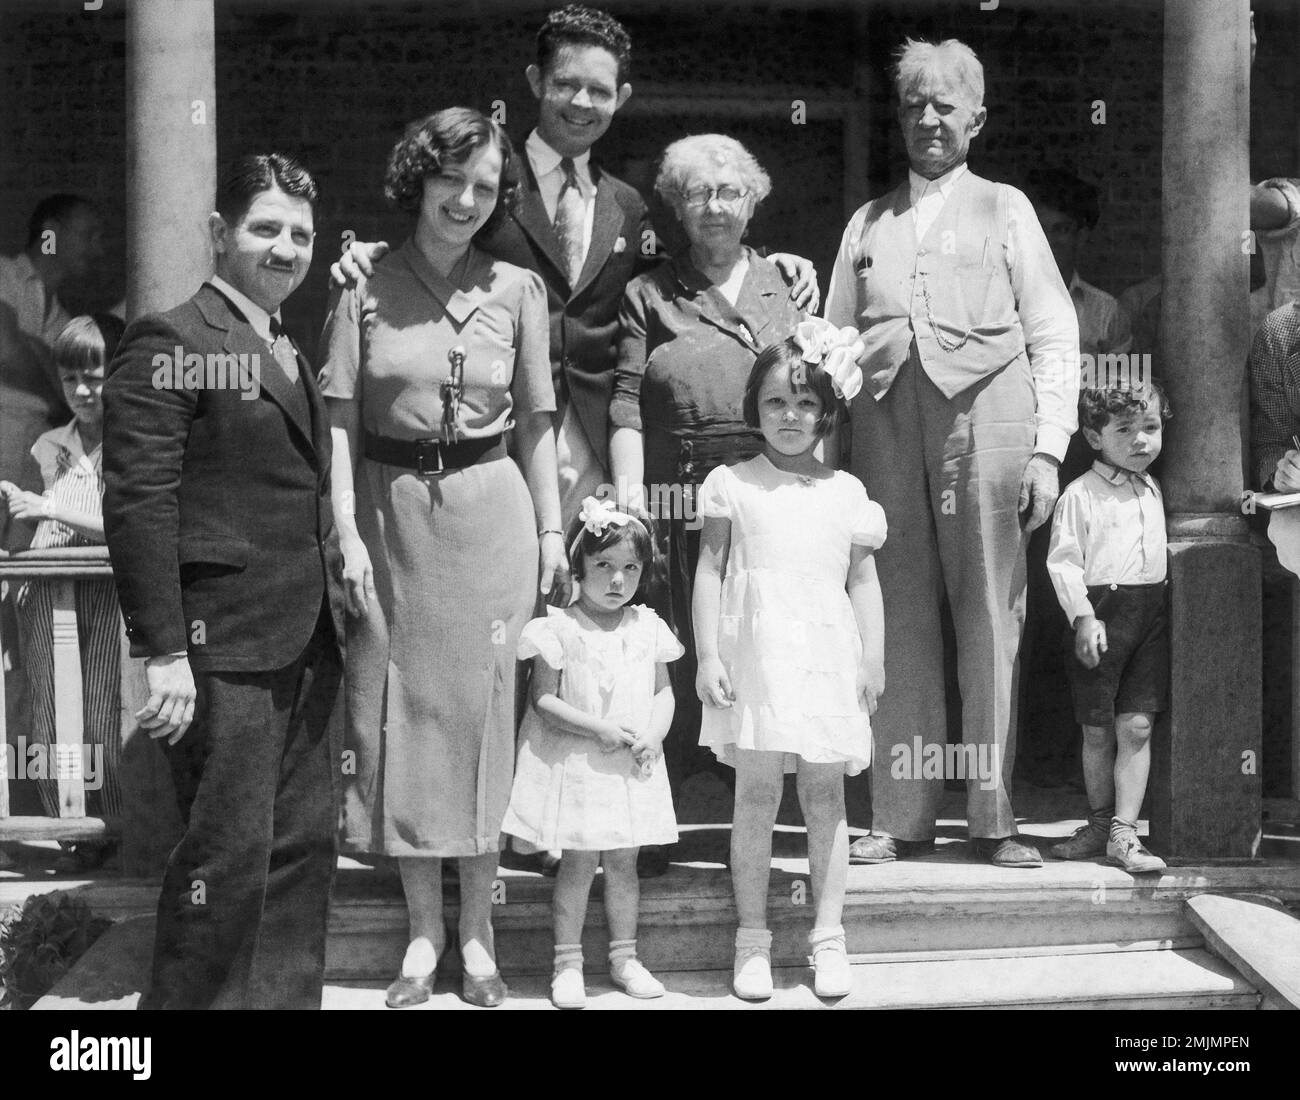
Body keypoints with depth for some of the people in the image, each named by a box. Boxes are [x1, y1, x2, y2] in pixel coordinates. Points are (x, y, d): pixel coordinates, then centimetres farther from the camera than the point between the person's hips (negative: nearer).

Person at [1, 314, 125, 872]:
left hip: (110, 591, -4)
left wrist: (51, 509, -15)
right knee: (49, 725, 1)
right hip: (47, 592, 4)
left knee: (103, 726, -8)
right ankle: (73, 834, 10)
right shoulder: (48, 448, 16)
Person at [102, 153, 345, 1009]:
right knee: (229, 854, -5)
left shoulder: (294, 356, 17)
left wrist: (335, 616, 15)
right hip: (223, 648, -8)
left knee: (305, 846, 12)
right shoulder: (170, 343, -8)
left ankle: (287, 996, 23)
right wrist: (163, 653, -20)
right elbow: (138, 504, -14)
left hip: (307, 646, 8)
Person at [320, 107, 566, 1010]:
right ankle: (424, 930, 16)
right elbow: (341, 423, -1)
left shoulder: (517, 290, 3)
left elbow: (535, 420, 6)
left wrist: (551, 531, 3)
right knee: (399, 710, 4)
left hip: (490, 510, 0)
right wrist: (347, 534, -9)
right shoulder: (365, 291, 1)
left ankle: (477, 930, 16)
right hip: (391, 511, 0)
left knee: (481, 712, 3)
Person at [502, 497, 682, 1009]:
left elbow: (663, 693, 8)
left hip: (632, 768, 4)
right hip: (576, 766, -4)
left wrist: (653, 735, -10)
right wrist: (598, 728, -19)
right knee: (578, 864, 2)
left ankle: (624, 957, 23)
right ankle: (568, 962, 13)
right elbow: (544, 701, -10)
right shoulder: (559, 628, -8)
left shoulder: (647, 627, 5)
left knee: (623, 862, 11)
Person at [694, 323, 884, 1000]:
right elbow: (710, 571, 2)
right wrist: (708, 655, -5)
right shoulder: (732, 485, 3)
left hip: (827, 662, 2)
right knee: (755, 798, 2)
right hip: (755, 661, -2)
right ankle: (751, 938, 11)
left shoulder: (846, 493, 8)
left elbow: (863, 582, 10)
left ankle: (828, 936, 14)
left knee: (825, 798, 6)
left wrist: (873, 662, 6)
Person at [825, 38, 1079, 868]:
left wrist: (1049, 447, -3)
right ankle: (903, 816, 6)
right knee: (899, 621, 1)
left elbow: (1055, 337, 8)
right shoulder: (868, 223, 21)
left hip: (983, 416, -2)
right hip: (885, 424, 2)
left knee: (990, 620, -3)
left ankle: (993, 818, 4)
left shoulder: (1005, 209, 14)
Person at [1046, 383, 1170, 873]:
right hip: (1100, 613, -4)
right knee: (1097, 731, 5)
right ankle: (1100, 823, 22)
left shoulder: (1152, 489, 12)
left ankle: (1124, 832, 1)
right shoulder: (1080, 494, -6)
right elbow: (1063, 561, -9)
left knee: (1137, 727, -1)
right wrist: (1083, 616, -16)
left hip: (1151, 613, 4)